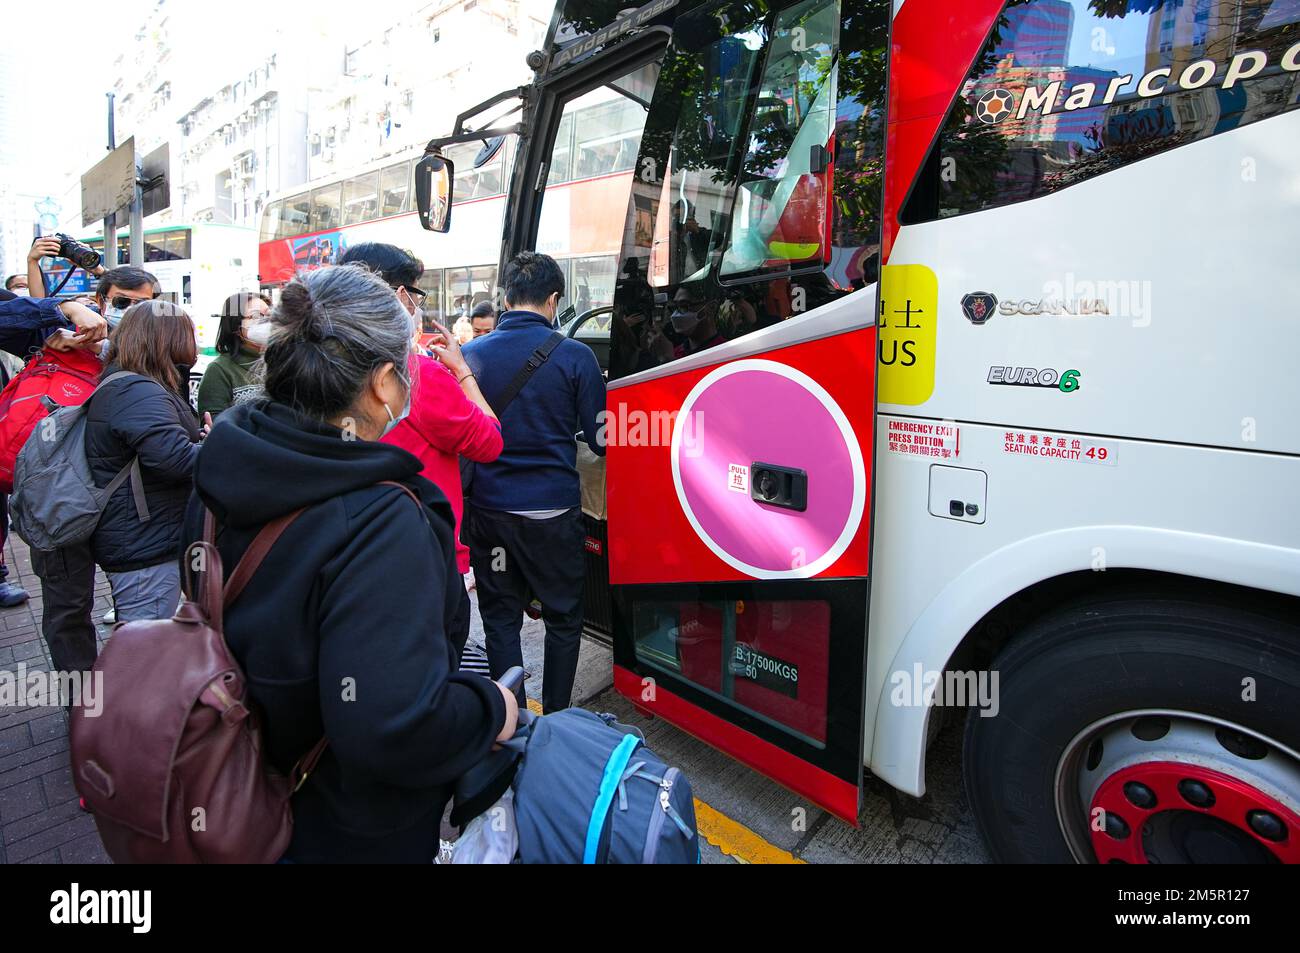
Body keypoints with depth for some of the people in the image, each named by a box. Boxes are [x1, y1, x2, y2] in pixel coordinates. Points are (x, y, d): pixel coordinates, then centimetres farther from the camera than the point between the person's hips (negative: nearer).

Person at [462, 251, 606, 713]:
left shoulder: (470, 354, -1)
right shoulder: (574, 356, -9)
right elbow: (600, 438, -4)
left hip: (490, 510, 2)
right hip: (554, 510, -2)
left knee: (500, 618, 15)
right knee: (563, 618, 15)